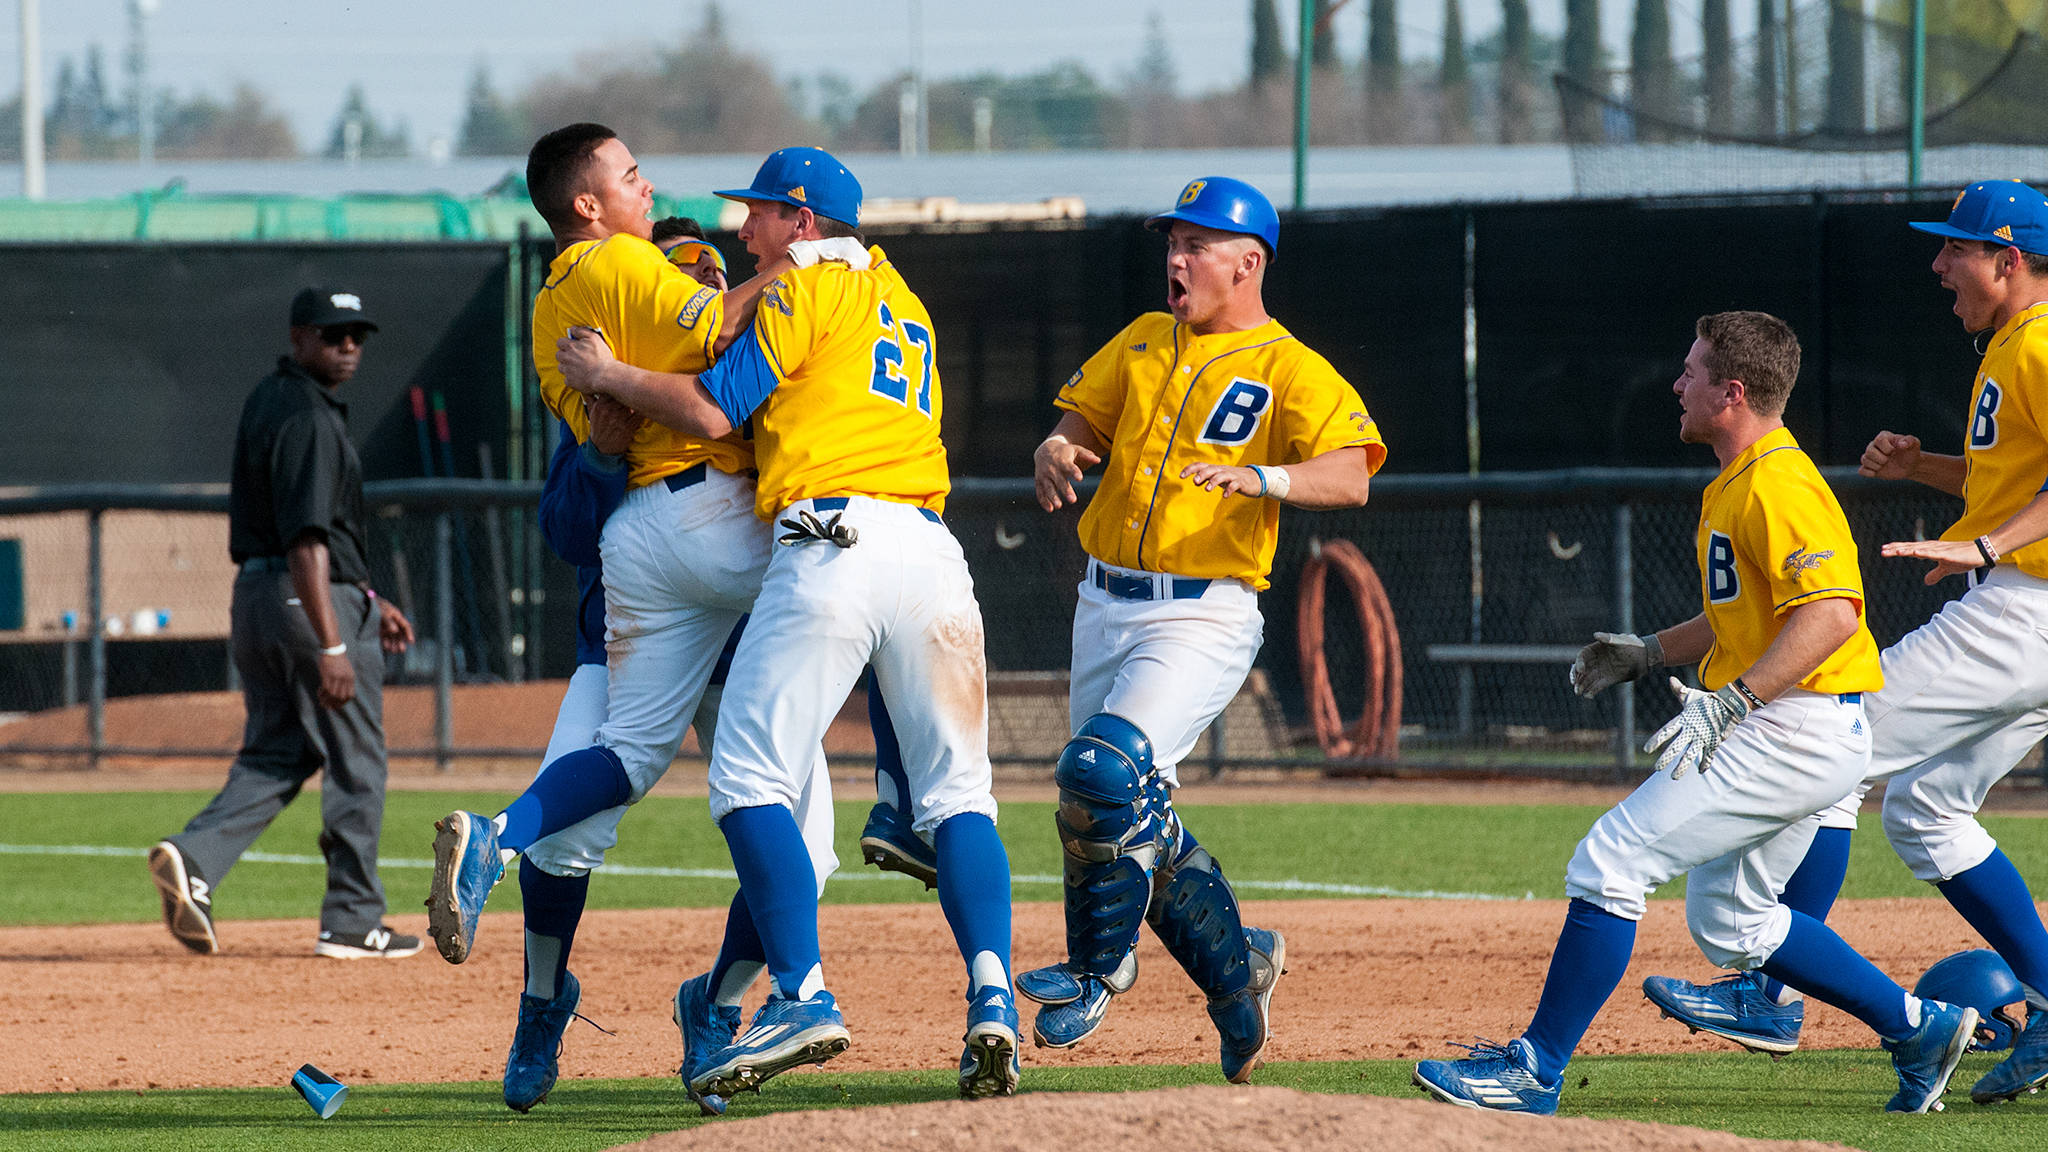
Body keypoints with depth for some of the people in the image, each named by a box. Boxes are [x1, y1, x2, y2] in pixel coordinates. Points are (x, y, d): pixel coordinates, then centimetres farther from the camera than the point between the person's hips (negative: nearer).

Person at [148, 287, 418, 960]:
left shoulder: (268, 402, 14)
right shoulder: (308, 418, -17)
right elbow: (306, 541, -25)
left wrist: (368, 600, 26)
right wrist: (332, 645, -28)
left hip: (255, 596, 9)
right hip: (316, 601, -9)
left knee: (275, 756, 11)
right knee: (355, 766, 2)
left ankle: (195, 856, -11)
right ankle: (352, 922, 7)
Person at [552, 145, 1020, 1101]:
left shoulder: (807, 287, 5)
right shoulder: (903, 305, 28)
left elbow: (712, 411, 0)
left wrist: (609, 375, 13)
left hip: (832, 545, -7)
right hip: (933, 552, 7)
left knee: (751, 779, -5)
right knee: (956, 795, 4)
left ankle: (803, 996, -17)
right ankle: (993, 996, -15)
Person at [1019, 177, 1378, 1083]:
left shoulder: (1294, 371, -5)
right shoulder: (1143, 343, 15)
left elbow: (1349, 476, -18)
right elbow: (1080, 422, 16)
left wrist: (1263, 478, -38)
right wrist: (1056, 448, -9)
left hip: (1203, 617, -7)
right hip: (1105, 605, 7)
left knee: (1105, 776, -24)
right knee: (1136, 821, 8)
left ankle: (1099, 966, -7)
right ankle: (1237, 966, 26)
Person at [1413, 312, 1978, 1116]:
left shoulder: (1777, 487, -17)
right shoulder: (1736, 485, 17)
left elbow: (1832, 612, -28)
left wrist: (1730, 702, -32)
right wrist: (1651, 653, 26)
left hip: (1797, 731, -11)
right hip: (1782, 732, 11)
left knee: (1610, 862, -12)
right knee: (1730, 923, 20)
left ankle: (1537, 1069, -10)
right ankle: (1918, 1028, 22)